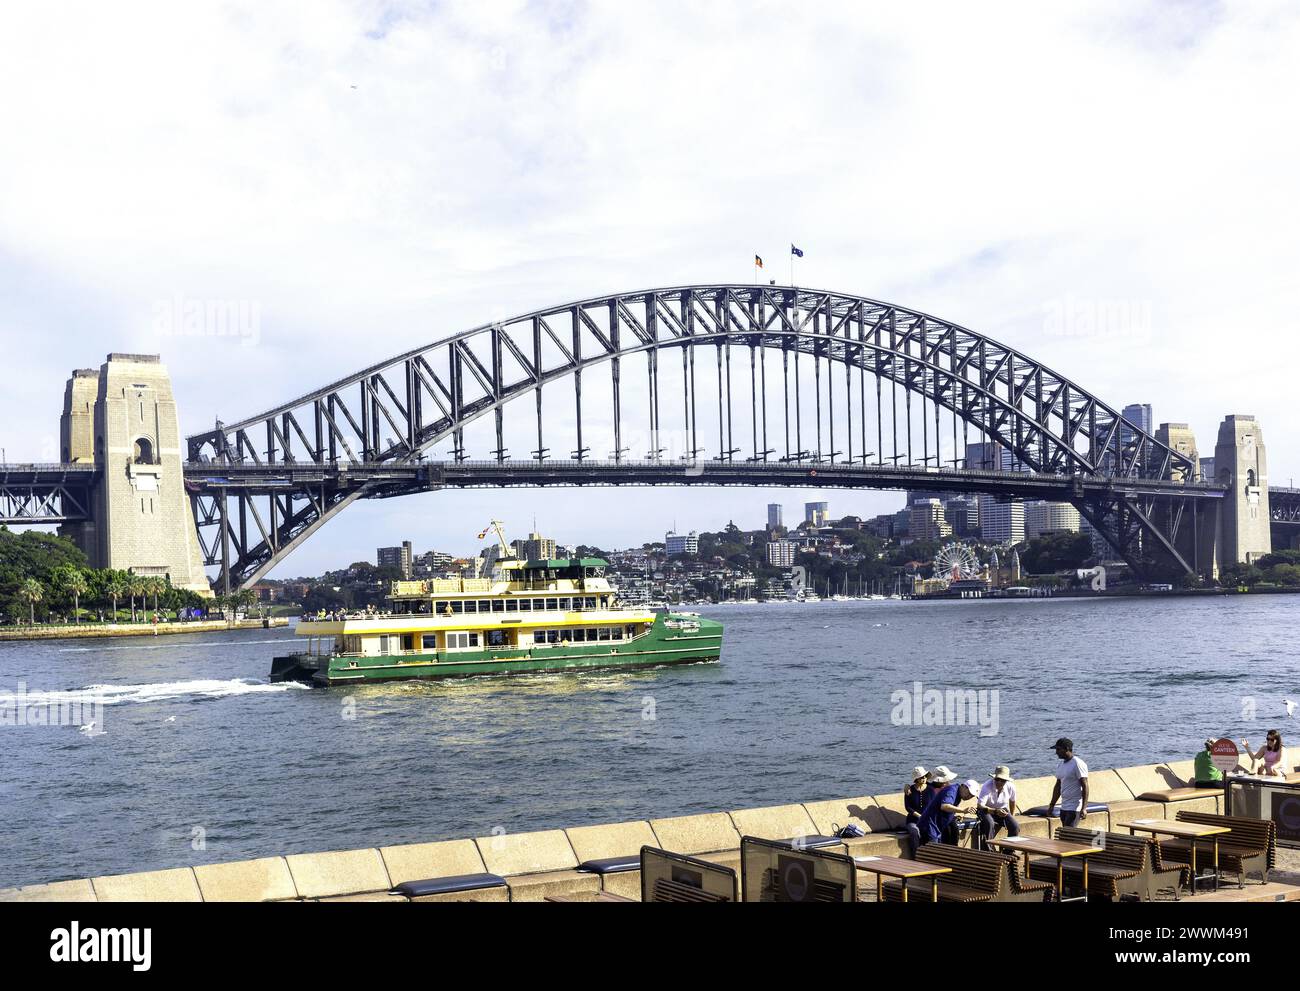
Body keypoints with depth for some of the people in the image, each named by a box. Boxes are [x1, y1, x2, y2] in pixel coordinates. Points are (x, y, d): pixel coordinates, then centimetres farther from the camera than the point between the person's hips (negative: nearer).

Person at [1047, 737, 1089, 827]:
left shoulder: (1078, 764, -12)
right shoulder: (1060, 765, 13)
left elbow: (1085, 786, -15)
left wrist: (1084, 808, -20)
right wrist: (1051, 805, 18)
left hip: (1074, 808, -8)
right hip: (1064, 807, 8)